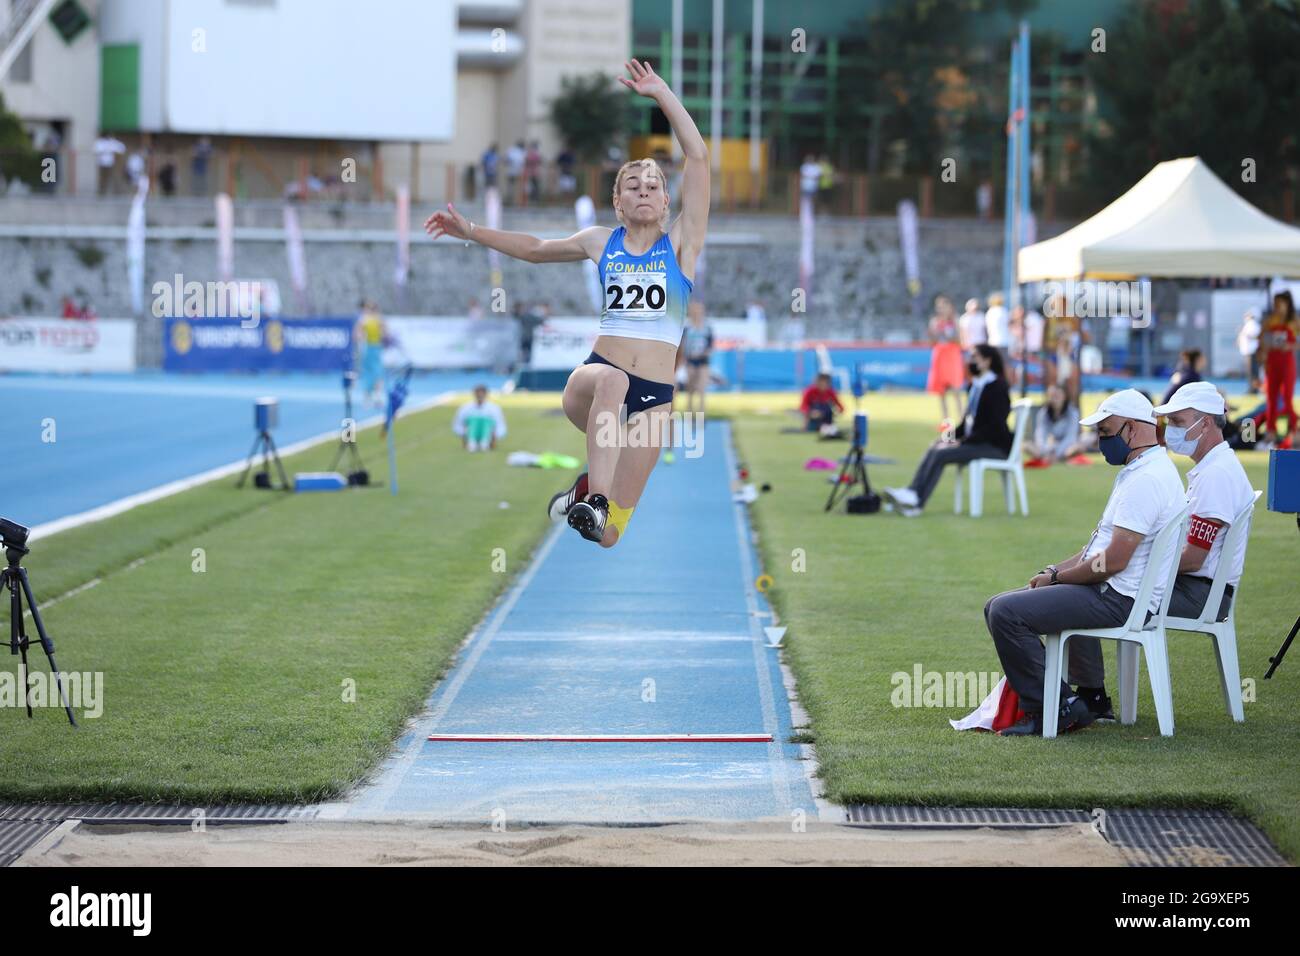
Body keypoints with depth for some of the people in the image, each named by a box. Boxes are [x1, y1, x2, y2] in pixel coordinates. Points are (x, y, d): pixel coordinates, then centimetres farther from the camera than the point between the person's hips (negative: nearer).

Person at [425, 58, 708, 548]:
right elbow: (535, 248, 30)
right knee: (613, 378, -42)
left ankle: (585, 494, 27)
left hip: (655, 396, 0)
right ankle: (594, 496, -41)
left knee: (608, 535, -7)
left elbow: (698, 157, -4)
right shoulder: (601, 242, 12)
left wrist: (662, 94, -5)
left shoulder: (681, 242, 5)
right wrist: (470, 230, 27)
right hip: (593, 378, 0)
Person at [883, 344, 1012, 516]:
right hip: (976, 441, 8)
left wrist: (962, 442, -20)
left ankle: (916, 502, -25)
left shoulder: (997, 387, -13)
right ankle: (911, 493, -28)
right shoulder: (975, 384, 13)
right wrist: (952, 437, 1)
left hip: (995, 445, -8)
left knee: (941, 455, -24)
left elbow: (994, 426, -19)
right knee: (934, 450, -13)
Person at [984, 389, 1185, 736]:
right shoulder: (1138, 470, 17)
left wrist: (1058, 577, -9)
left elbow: (1114, 560, -23)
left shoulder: (1146, 479, -19)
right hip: (1113, 592, 12)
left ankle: (1051, 710, -13)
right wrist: (1055, 571, 11)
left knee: (1005, 612, -19)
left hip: (1121, 599, -12)